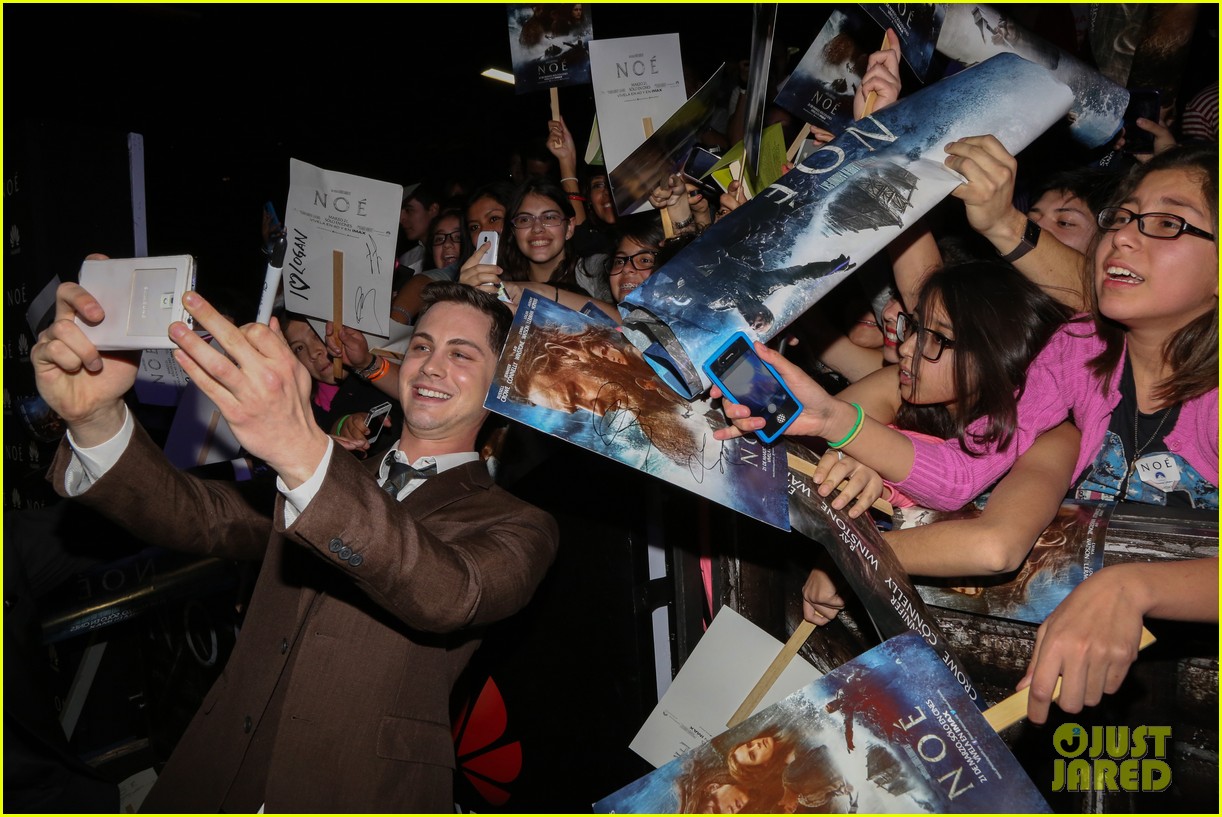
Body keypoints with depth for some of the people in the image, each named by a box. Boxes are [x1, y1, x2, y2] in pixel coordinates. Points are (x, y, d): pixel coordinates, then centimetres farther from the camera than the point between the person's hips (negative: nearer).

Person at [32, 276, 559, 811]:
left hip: (358, 794, -3)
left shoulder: (515, 525, 1)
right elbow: (202, 518, 2)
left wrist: (304, 456, -32)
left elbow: (449, 596, -20)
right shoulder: (326, 483, 17)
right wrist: (95, 417, -15)